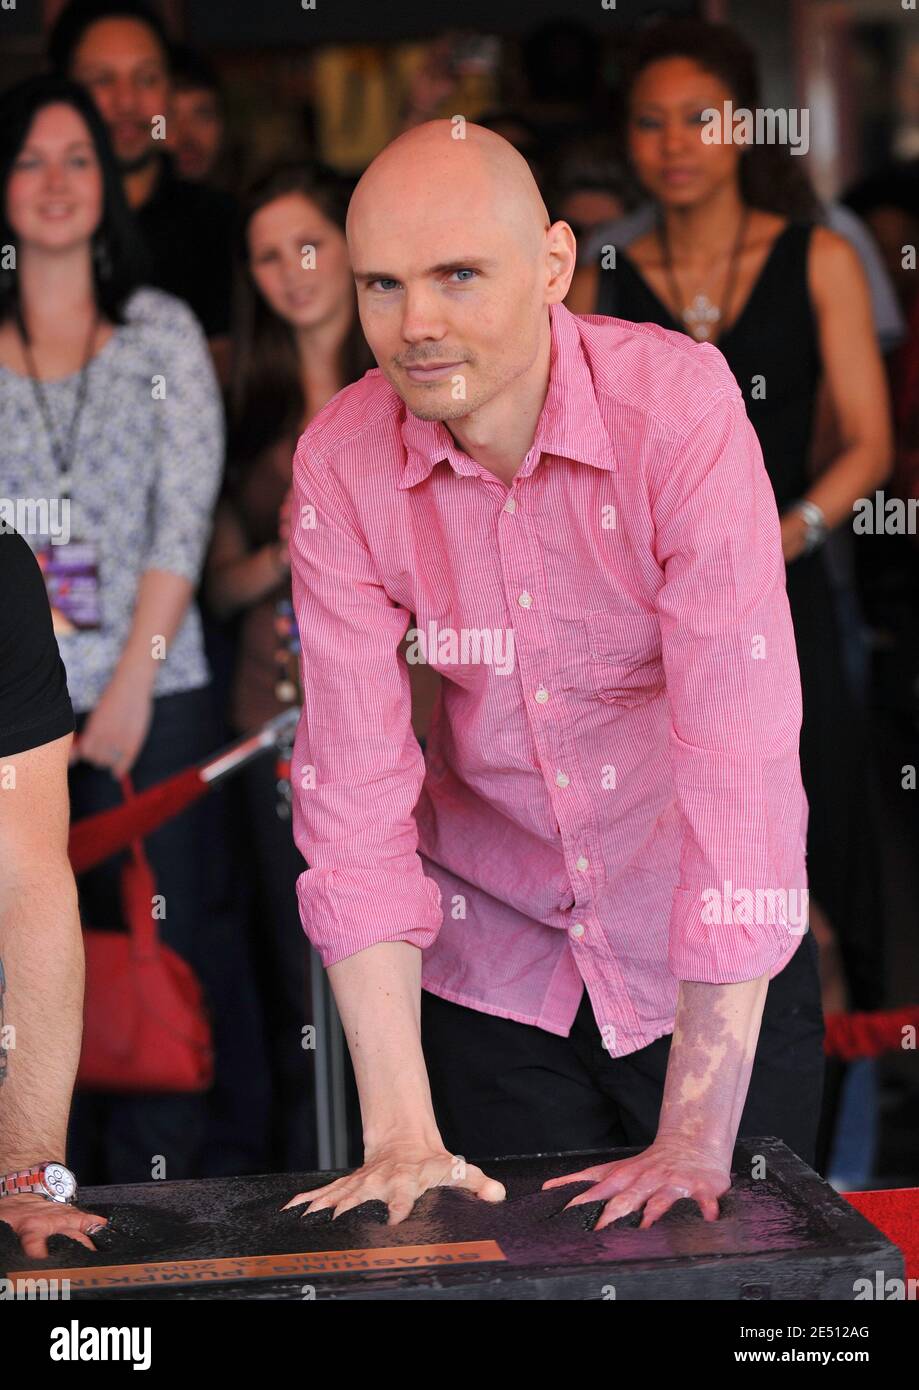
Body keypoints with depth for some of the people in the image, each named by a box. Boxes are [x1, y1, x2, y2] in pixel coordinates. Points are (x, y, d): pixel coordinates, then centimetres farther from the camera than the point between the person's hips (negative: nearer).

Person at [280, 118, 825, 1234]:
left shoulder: (680, 403, -21)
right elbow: (355, 786, -13)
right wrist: (400, 1138, -21)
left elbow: (738, 751, -26)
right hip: (493, 967, 2)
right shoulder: (340, 462, -12)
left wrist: (696, 1142, -30)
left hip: (718, 972, -2)